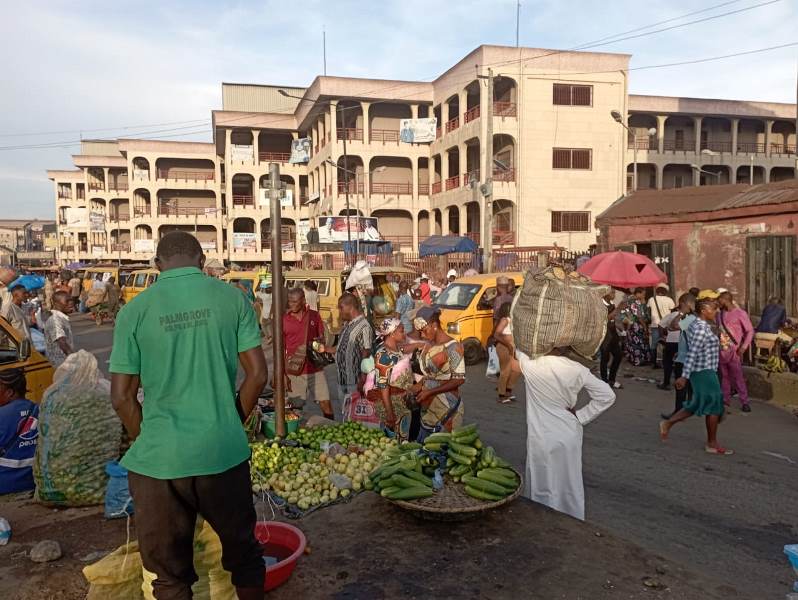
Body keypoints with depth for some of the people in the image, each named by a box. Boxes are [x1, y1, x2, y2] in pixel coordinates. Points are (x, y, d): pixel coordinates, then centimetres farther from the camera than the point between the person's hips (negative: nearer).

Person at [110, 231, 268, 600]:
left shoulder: (135, 310, -3)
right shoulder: (231, 298, -1)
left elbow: (122, 397, -1)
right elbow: (257, 374, -1)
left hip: (159, 459, 0)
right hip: (224, 452, 1)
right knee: (243, 552, 21)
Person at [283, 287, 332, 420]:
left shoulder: (314, 316, 2)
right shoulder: (284, 319, 0)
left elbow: (322, 337, 12)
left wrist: (317, 341, -13)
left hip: (314, 368, 1)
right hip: (294, 370, 0)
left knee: (325, 402, 1)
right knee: (294, 406, 5)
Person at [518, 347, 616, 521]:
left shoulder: (531, 367, -16)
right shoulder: (577, 370, -11)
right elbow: (607, 395, -7)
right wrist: (581, 416, -2)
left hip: (541, 440, -2)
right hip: (569, 439, 3)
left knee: (543, 488, 11)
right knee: (570, 487, 18)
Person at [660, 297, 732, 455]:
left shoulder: (697, 325, 12)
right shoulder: (702, 328, -19)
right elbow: (692, 354, -23)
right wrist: (684, 376, -25)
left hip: (702, 371, 10)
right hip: (705, 372, -10)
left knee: (698, 405, 16)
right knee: (714, 406, 0)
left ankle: (668, 423, 18)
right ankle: (712, 444, 11)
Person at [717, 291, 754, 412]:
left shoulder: (740, 313, -8)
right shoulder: (720, 314, 9)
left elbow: (750, 331, -7)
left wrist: (743, 347, -14)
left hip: (734, 351, -5)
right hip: (721, 350, 5)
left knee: (738, 377, -4)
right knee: (724, 376, 11)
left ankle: (745, 402, 3)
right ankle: (725, 399, 19)